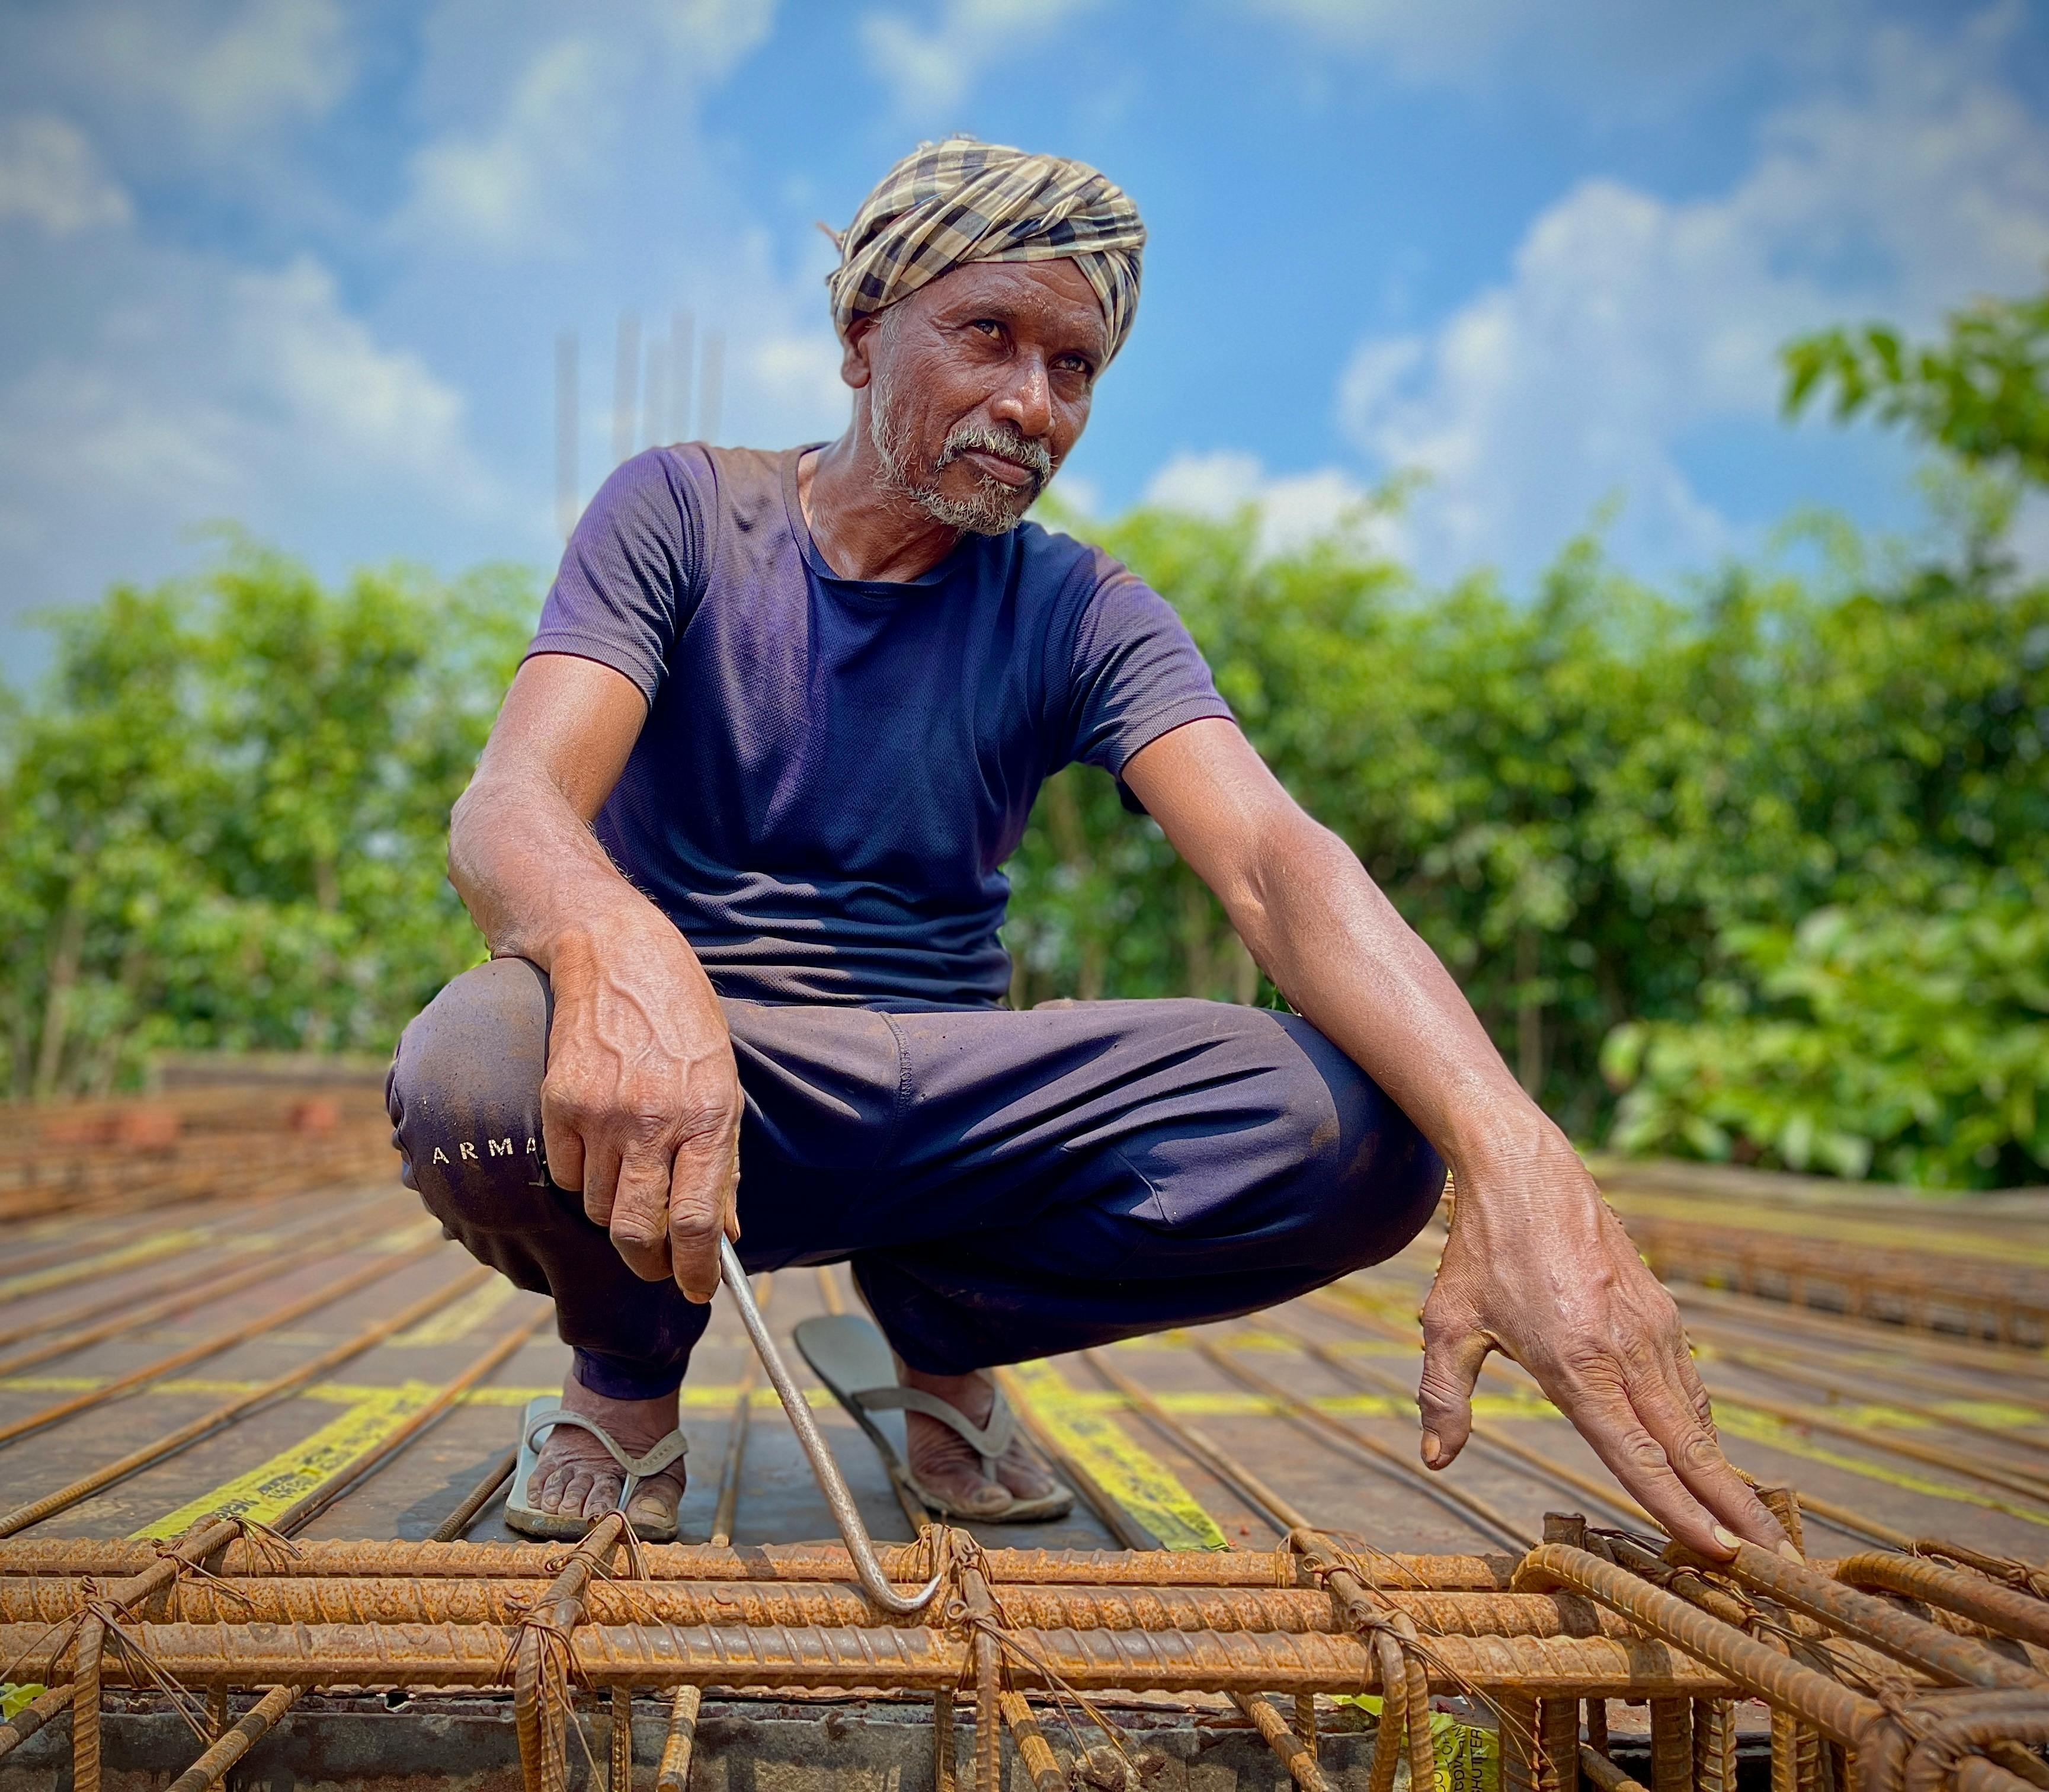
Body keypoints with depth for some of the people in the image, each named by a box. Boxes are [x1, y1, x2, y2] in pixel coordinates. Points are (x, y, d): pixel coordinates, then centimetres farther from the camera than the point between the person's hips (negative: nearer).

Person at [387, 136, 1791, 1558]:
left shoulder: (1082, 616, 1)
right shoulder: (682, 514, -3)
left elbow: (1274, 860, -18)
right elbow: (509, 811, -19)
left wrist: (1518, 1160, -37)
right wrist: (620, 955, -47)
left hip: (946, 1108, 2)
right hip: (686, 1074, -2)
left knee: (1358, 1130, -23)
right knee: (475, 1069, -38)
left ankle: (937, 1324, 5)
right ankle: (630, 1360, 0)